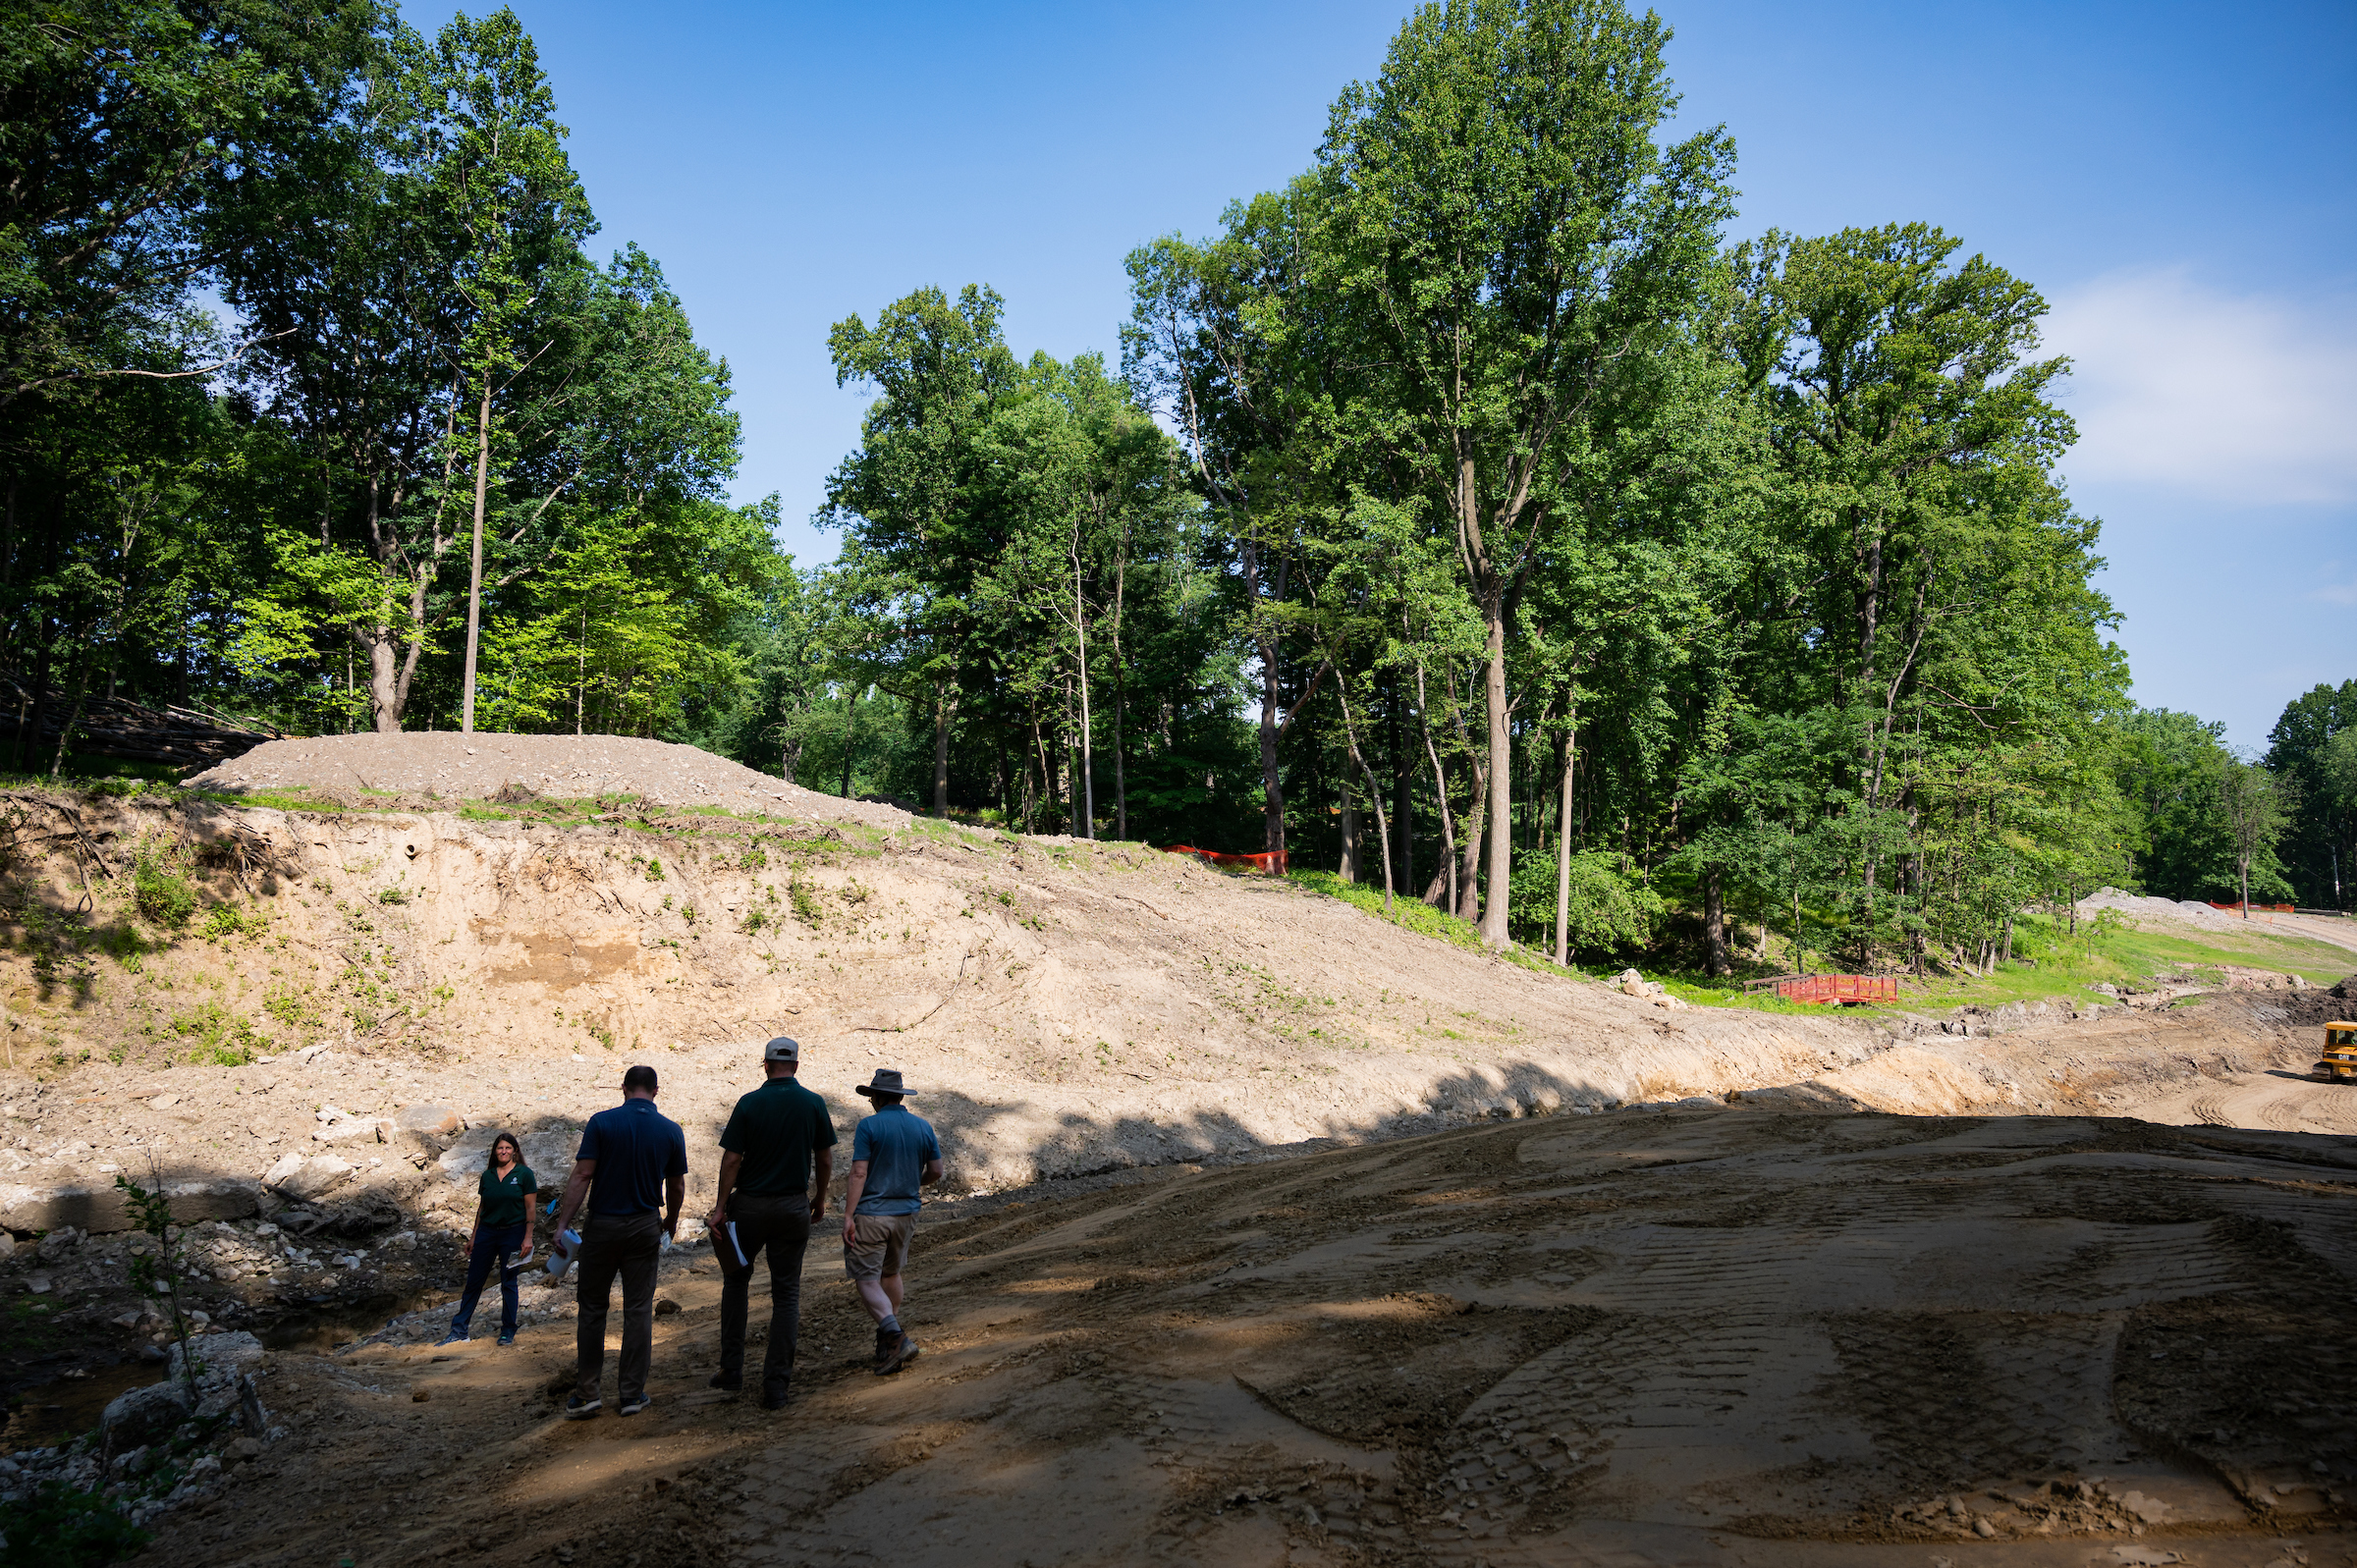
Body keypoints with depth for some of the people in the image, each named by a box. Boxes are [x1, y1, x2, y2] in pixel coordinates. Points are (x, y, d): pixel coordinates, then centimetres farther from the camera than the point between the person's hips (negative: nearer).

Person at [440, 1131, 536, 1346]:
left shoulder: (524, 1174, -5)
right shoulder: (487, 1176, 6)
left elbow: (530, 1209, -6)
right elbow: (481, 1207, 13)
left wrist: (528, 1238, -10)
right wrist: (473, 1237, 12)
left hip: (512, 1234, -3)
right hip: (486, 1232, 3)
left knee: (508, 1283, 4)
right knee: (473, 1282, 4)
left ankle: (508, 1332, 14)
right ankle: (458, 1331, 11)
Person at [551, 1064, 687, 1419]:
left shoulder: (602, 1122, -7)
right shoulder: (670, 1130, -1)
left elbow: (582, 1175, -12)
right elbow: (677, 1186, 5)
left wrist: (564, 1221, -8)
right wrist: (671, 1221, 21)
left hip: (602, 1225, -1)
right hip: (645, 1229, 1)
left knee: (593, 1309, 9)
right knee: (639, 1310, 6)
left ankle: (585, 1394, 9)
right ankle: (631, 1394, 8)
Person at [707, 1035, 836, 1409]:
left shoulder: (749, 1104, -8)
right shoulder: (813, 1104, -3)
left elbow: (732, 1159, -9)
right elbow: (825, 1158, 2)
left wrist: (720, 1207, -3)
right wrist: (819, 1199, 15)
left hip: (749, 1205, -1)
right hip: (793, 1207, 1)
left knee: (736, 1279, 20)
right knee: (787, 1293, 6)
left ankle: (732, 1368, 21)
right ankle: (776, 1386, 4)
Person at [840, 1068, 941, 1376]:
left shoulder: (868, 1126, -10)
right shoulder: (923, 1127, 4)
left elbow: (859, 1173, -15)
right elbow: (935, 1172, 7)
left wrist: (848, 1215, -14)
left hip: (871, 1213, -5)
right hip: (906, 1212, 6)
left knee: (866, 1279, -2)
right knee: (892, 1274, 21)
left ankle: (896, 1338, -17)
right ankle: (887, 1339, 28)